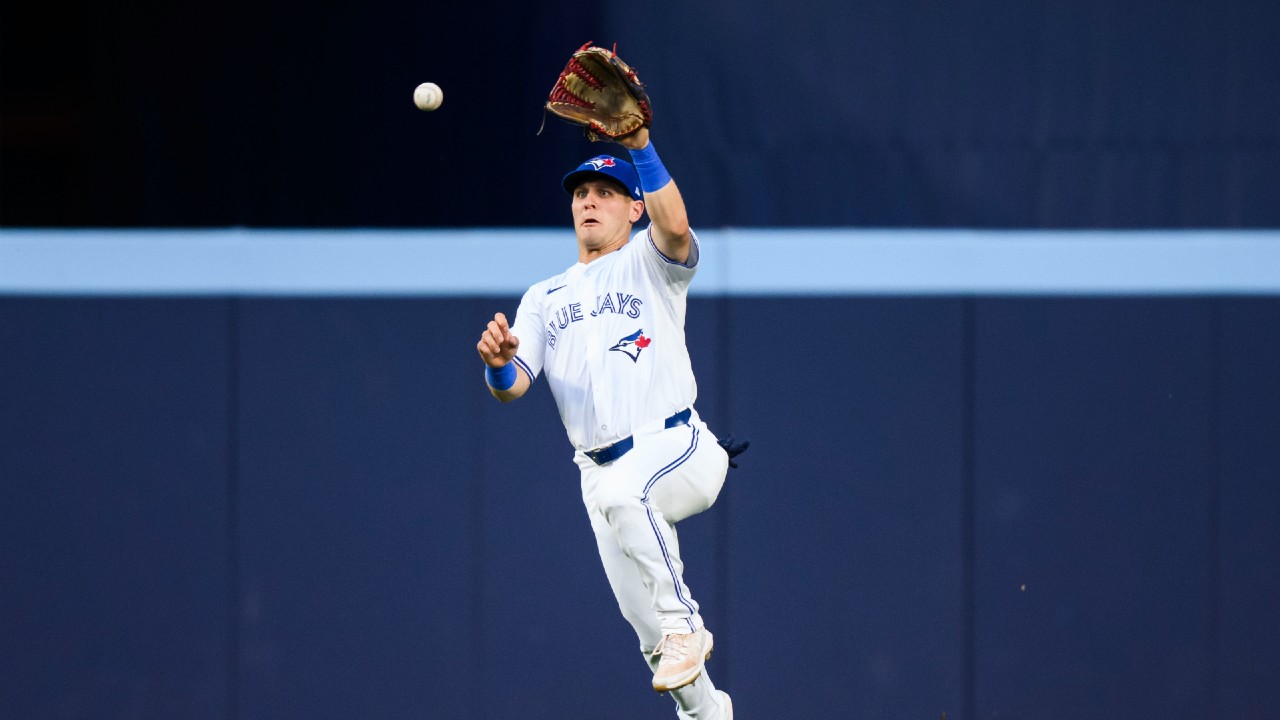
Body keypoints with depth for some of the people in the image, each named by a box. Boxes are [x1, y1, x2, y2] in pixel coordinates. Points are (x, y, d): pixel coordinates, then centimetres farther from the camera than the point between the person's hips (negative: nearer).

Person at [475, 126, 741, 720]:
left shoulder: (648, 263, 6)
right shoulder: (543, 298, 19)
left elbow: (675, 226, -19)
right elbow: (514, 386, 5)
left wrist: (639, 145, -30)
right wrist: (498, 364, -20)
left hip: (676, 447, -5)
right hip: (600, 469, 5)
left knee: (622, 491, -39)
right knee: (649, 631, 3)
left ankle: (684, 623, -24)